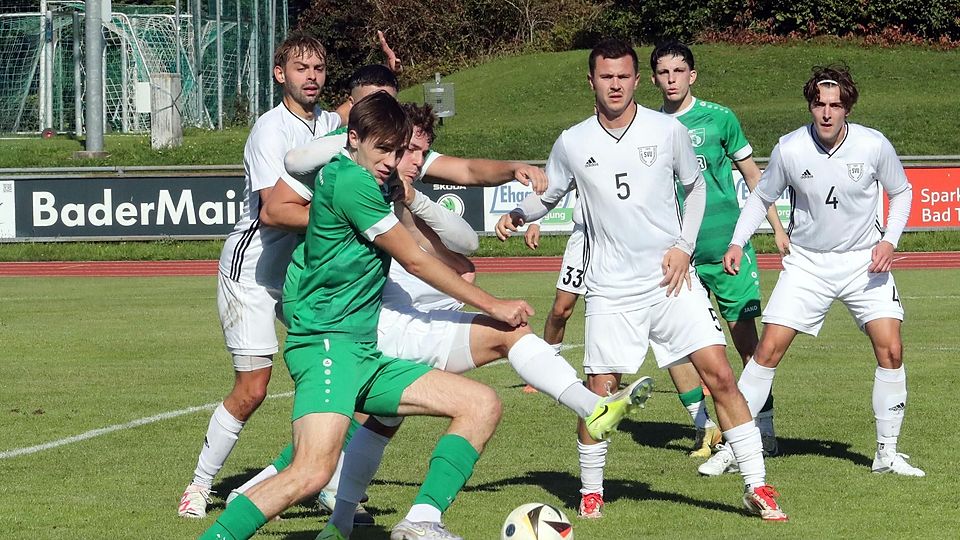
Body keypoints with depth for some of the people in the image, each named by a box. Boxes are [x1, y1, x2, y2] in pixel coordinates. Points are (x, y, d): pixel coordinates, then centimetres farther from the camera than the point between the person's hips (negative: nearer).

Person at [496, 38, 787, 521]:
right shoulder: (572, 144, 1)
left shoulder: (668, 131, 0)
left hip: (671, 279, 0)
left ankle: (756, 486, -2)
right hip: (611, 289, 0)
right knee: (600, 391, -3)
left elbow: (695, 186, 14)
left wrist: (684, 246, 2)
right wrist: (518, 215, -7)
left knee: (718, 373, -9)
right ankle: (590, 491, 19)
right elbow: (548, 195, 15)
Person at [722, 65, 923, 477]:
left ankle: (887, 453, 4)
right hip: (806, 263, 0)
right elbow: (762, 196, 5)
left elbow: (901, 192, 5)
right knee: (769, 350, -9)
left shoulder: (874, 146, -12)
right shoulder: (790, 149, -13)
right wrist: (737, 242, -7)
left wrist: (889, 240, -8)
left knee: (890, 350, -10)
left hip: (864, 261, 0)